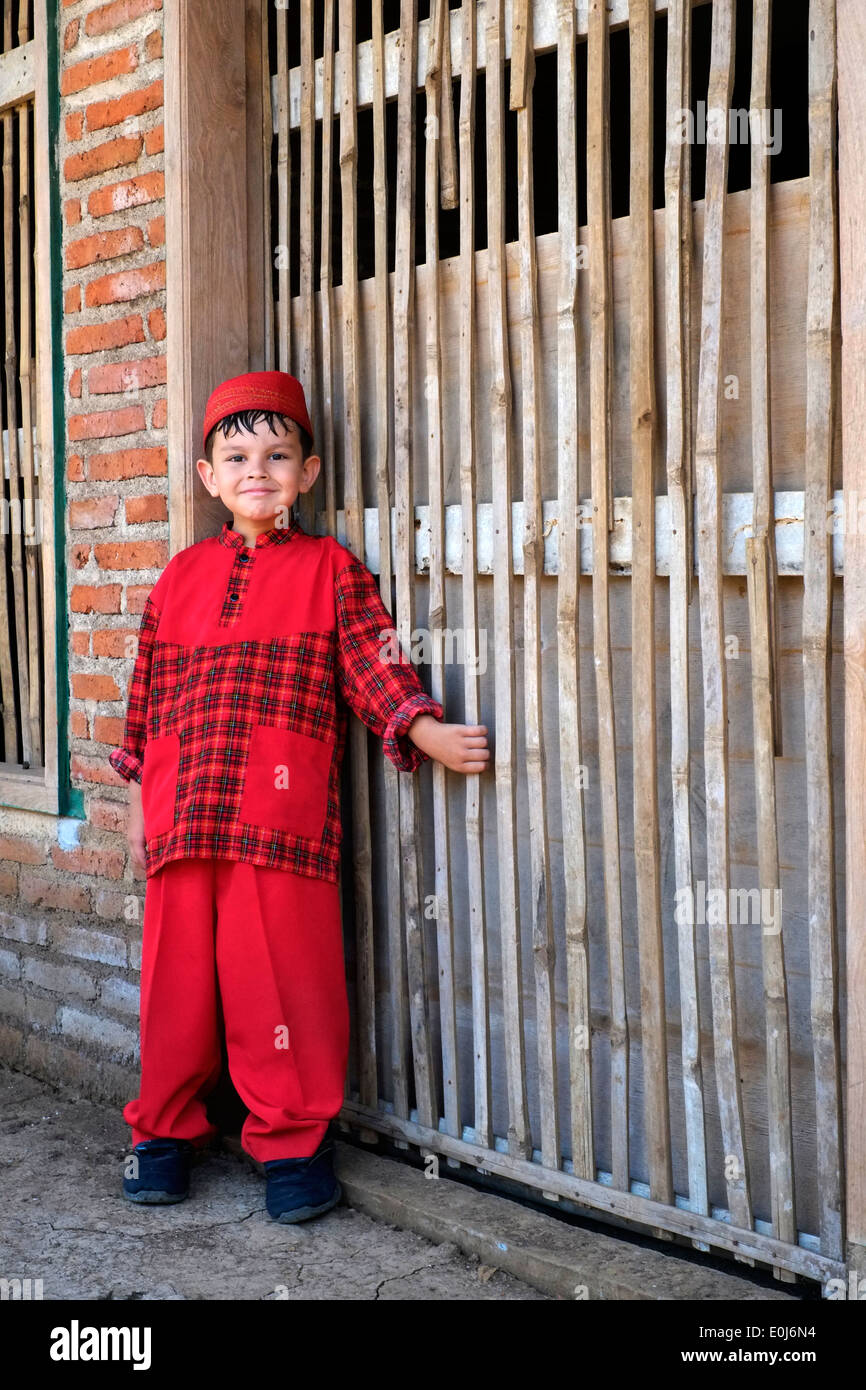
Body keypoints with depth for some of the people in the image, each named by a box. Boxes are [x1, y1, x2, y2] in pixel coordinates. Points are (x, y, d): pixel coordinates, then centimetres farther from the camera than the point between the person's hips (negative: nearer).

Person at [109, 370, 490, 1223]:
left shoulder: (331, 569, 7)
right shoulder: (181, 577, 16)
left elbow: (372, 661, 0)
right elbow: (148, 694, 19)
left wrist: (426, 730, -16)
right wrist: (138, 801, 19)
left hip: (283, 822, -3)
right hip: (183, 817, 3)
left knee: (281, 977, -2)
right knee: (177, 974, 9)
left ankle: (291, 1138, 14)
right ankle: (166, 1128, 26)